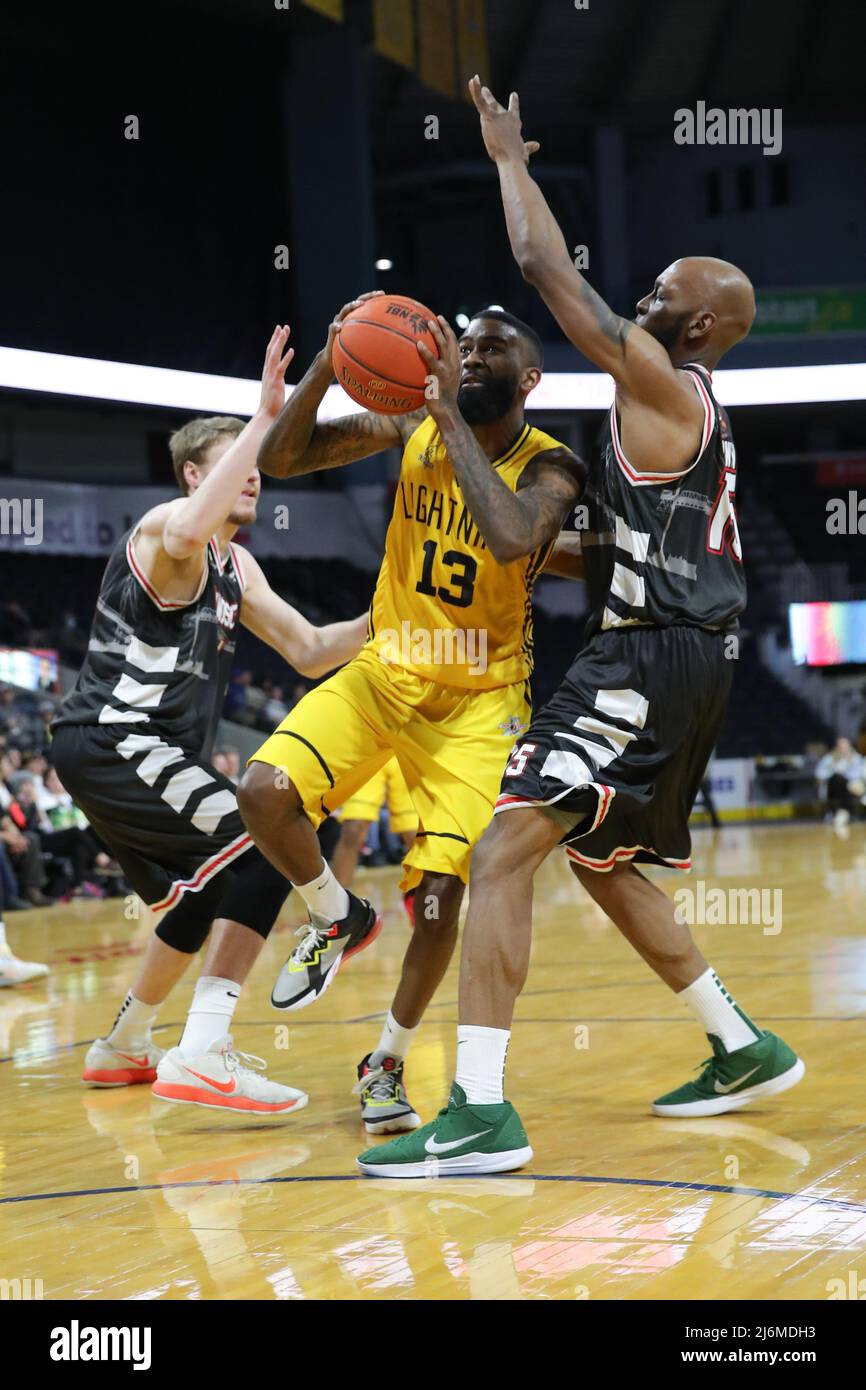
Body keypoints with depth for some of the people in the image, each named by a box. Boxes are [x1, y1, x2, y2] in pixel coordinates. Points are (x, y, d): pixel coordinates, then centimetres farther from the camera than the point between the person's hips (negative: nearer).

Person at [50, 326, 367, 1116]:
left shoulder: (236, 569, 19)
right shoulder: (168, 526, -10)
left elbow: (311, 652, 17)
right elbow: (189, 531, -37)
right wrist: (265, 418, -35)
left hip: (125, 752, 11)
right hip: (112, 743, -11)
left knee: (208, 895, 26)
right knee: (268, 849, -21)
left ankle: (125, 1048, 41)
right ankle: (202, 1059, -27)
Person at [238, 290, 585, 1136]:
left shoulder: (548, 467, -15)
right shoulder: (410, 428, -5)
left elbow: (512, 538, -38)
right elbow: (278, 461, -10)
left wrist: (450, 417, -33)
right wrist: (327, 365, -25)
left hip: (478, 695, -3)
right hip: (386, 671, 3)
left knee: (440, 893, -13)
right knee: (264, 792, -20)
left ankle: (389, 1061, 12)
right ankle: (338, 919, 11)